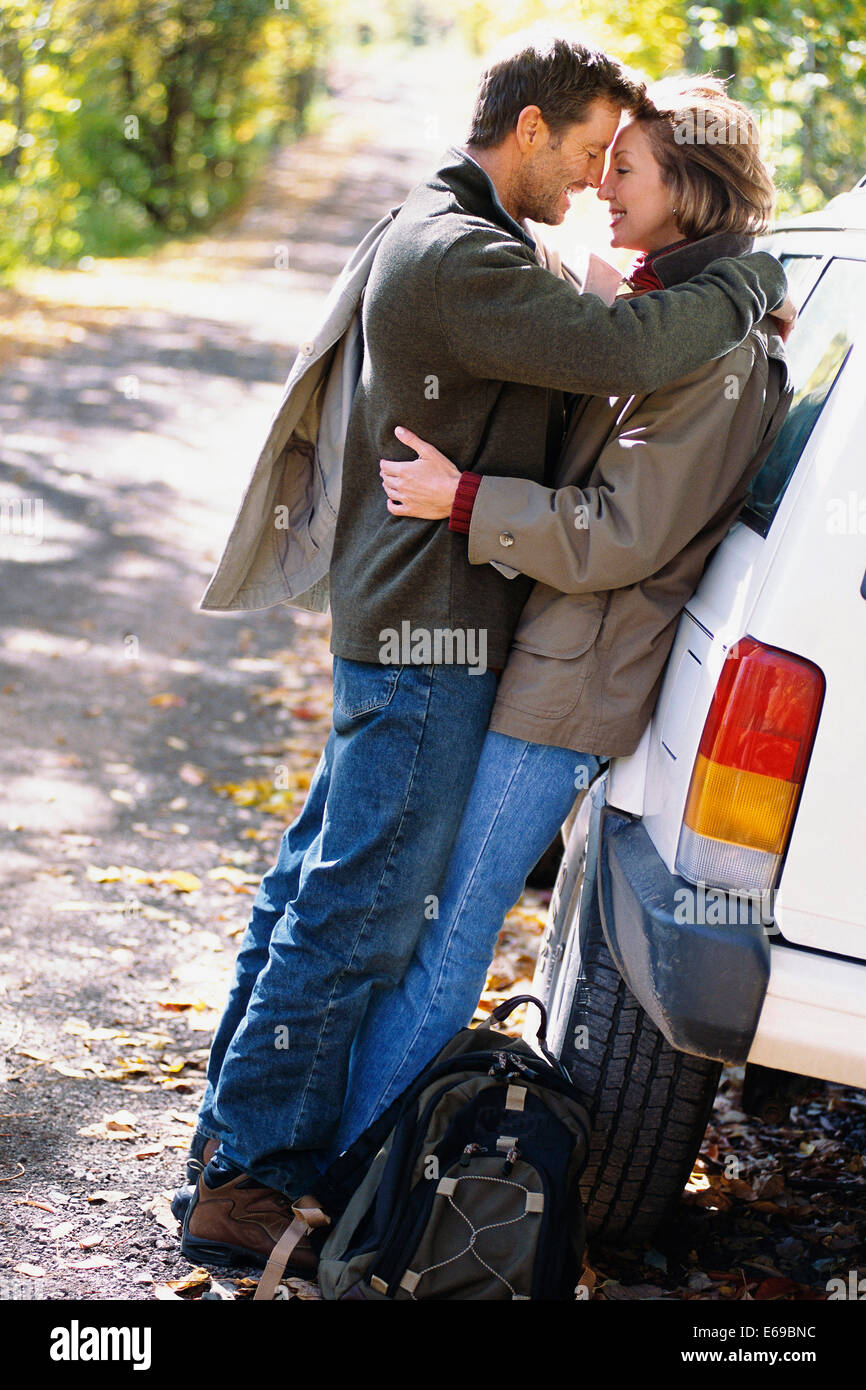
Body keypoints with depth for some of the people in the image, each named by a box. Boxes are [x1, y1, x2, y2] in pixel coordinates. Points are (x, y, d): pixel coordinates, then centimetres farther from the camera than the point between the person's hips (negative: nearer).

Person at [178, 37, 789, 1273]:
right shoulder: (458, 257, -19)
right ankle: (249, 1185, 4)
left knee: (319, 881, 17)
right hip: (430, 634, -11)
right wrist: (753, 282, -14)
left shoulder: (448, 240, 16)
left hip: (399, 626, 11)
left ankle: (235, 1131, 28)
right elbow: (621, 351, -29)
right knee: (357, 916, -5)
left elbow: (572, 355, 21)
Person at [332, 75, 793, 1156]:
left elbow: (621, 535, -19)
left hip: (569, 686, -10)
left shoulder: (721, 354, -15)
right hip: (533, 654, 10)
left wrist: (465, 500, -22)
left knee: (437, 941, -4)